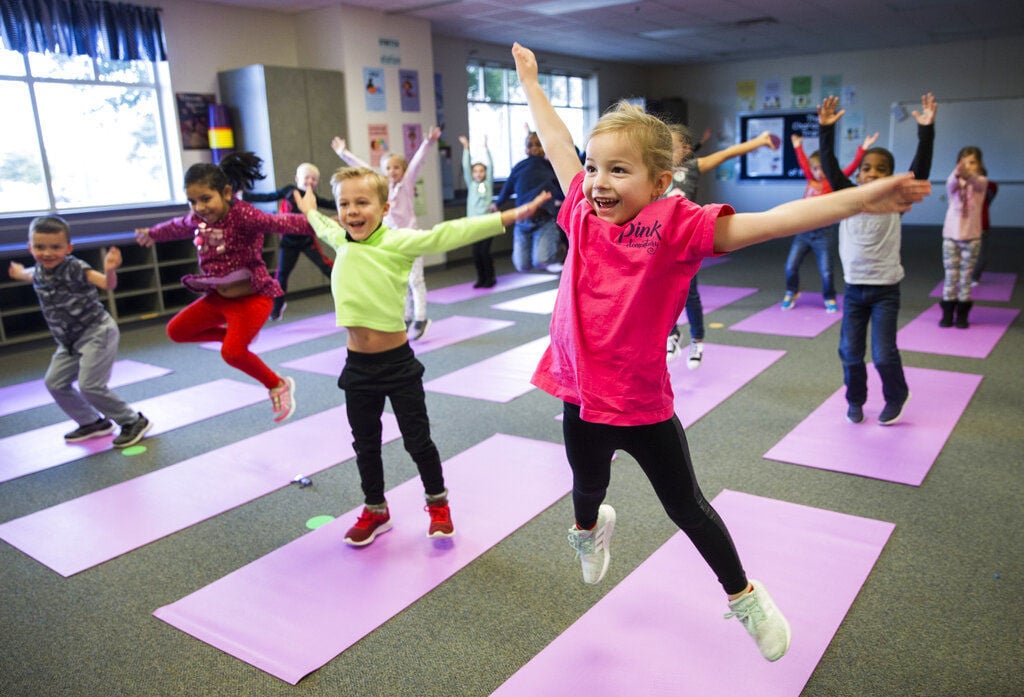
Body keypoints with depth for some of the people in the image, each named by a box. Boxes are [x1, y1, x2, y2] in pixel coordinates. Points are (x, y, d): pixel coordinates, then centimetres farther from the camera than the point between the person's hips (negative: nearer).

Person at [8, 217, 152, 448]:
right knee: (54, 382, 10)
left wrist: (110, 271, -56)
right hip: (69, 340, 9)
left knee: (89, 385, -13)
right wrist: (20, 273, 50)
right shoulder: (39, 272, 3)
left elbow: (107, 284, -36)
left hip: (96, 333, -9)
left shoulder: (75, 268, -20)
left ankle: (134, 421, 3)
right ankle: (93, 423, 26)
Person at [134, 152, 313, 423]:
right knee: (176, 331, 14)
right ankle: (237, 335, 28)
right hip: (218, 297, 9)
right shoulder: (197, 220, 2)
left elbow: (280, 223, -36)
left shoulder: (243, 215, -23)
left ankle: (279, 386, 3)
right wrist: (152, 233, 47)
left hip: (252, 296, -8)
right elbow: (177, 226, 26)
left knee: (232, 353, -22)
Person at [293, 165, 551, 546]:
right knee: (365, 445, 16)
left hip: (398, 364, -5)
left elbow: (448, 234, -22)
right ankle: (375, 511, 37)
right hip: (358, 368, 5)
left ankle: (438, 504, 30)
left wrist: (510, 216, -30)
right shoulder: (342, 242, 5)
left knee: (417, 440, 7)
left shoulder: (398, 241, -13)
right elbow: (325, 228, 29)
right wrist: (310, 211, 49)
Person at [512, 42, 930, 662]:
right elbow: (557, 143, 9)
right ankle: (591, 530, 66)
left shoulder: (677, 225, -16)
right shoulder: (583, 214, -4)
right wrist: (530, 80, 22)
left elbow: (765, 222, -27)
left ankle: (742, 594, 40)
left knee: (687, 507, 15)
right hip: (581, 395, 4)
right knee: (588, 487, 30)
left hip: (643, 405, -4)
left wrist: (857, 200, -37)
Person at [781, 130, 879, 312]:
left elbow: (851, 167, -11)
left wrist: (863, 148, -18)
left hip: (823, 232, -3)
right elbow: (803, 163, 24)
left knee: (826, 271, -1)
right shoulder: (811, 180, 9)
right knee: (791, 266, 0)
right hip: (803, 230, 4)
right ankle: (791, 293, 23)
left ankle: (829, 299, 18)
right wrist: (798, 147, 33)